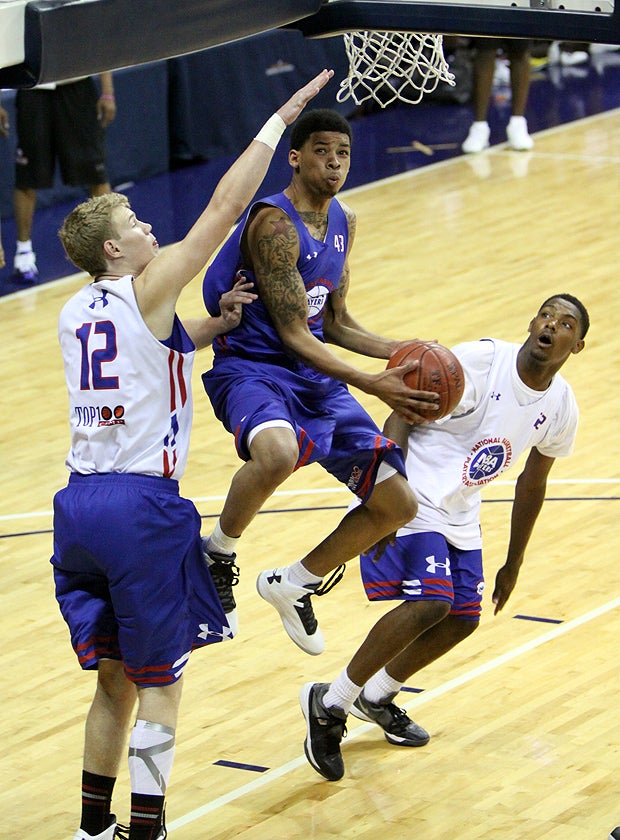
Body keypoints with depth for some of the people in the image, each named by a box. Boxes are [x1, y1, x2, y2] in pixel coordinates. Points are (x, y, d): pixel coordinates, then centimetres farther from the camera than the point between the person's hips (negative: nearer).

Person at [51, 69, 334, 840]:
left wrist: (212, 326, 18)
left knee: (114, 677, 17)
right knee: (160, 680, 2)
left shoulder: (74, 314, 12)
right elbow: (225, 205, -7)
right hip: (142, 508, -7)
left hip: (81, 504, 7)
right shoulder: (147, 291, -8)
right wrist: (279, 120, -1)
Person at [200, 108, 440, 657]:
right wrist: (372, 385, -27)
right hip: (251, 367, -9)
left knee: (398, 505, 6)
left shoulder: (342, 222, 10)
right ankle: (218, 552, -14)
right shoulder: (275, 224, -17)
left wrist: (396, 351, 3)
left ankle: (293, 585, 27)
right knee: (278, 453, -43)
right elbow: (293, 335, -20)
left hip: (315, 376, 9)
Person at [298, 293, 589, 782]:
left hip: (460, 513, 8)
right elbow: (402, 416, -18)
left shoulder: (562, 408, -1)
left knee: (462, 620, 9)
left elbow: (533, 482, 14)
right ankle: (330, 704, -10)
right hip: (413, 497, -8)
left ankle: (377, 697, 33)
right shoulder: (479, 361, -21)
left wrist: (514, 564, 19)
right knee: (430, 602, -22)